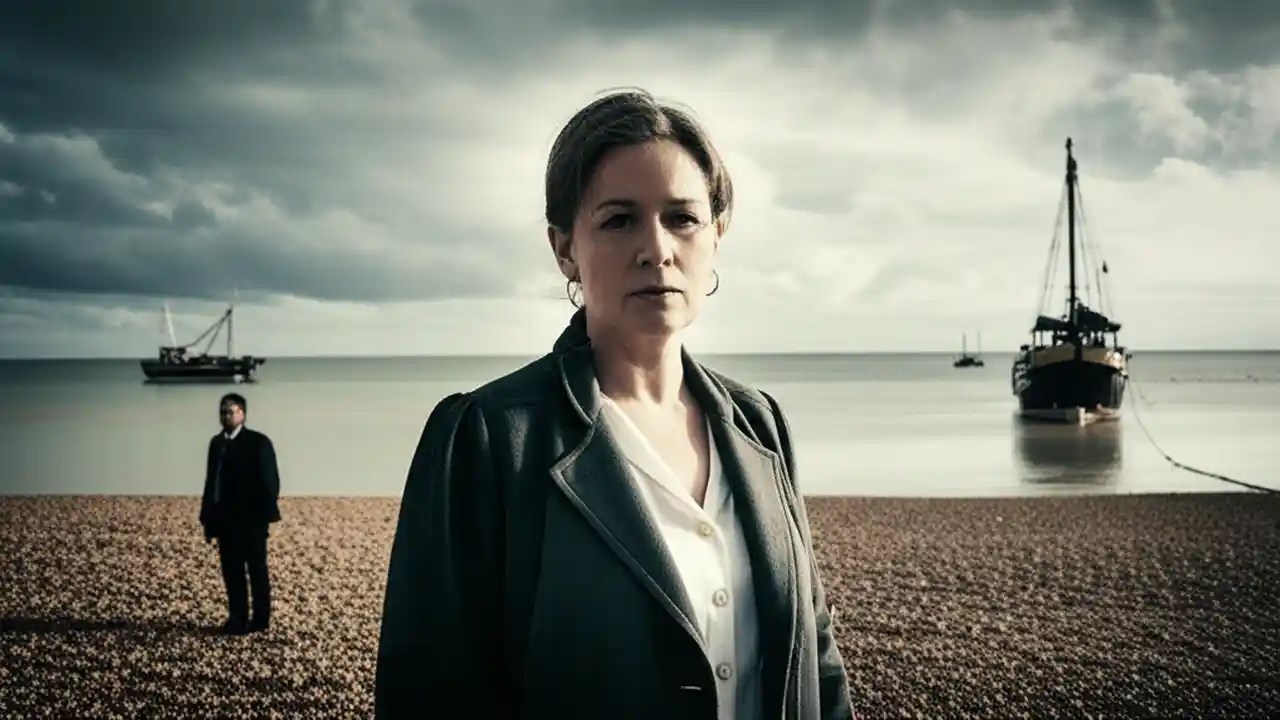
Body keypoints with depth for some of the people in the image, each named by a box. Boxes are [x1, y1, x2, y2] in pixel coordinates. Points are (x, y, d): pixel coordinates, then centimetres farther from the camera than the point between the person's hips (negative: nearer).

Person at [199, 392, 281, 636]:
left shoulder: (258, 442, -8)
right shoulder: (216, 442, 11)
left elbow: (269, 480, -11)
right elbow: (211, 480, 12)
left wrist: (265, 515, -16)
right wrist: (208, 517, 9)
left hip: (251, 518, -6)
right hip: (225, 518, 6)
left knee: (257, 569, 3)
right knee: (231, 570, 9)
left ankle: (260, 619, 10)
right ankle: (237, 617, 17)